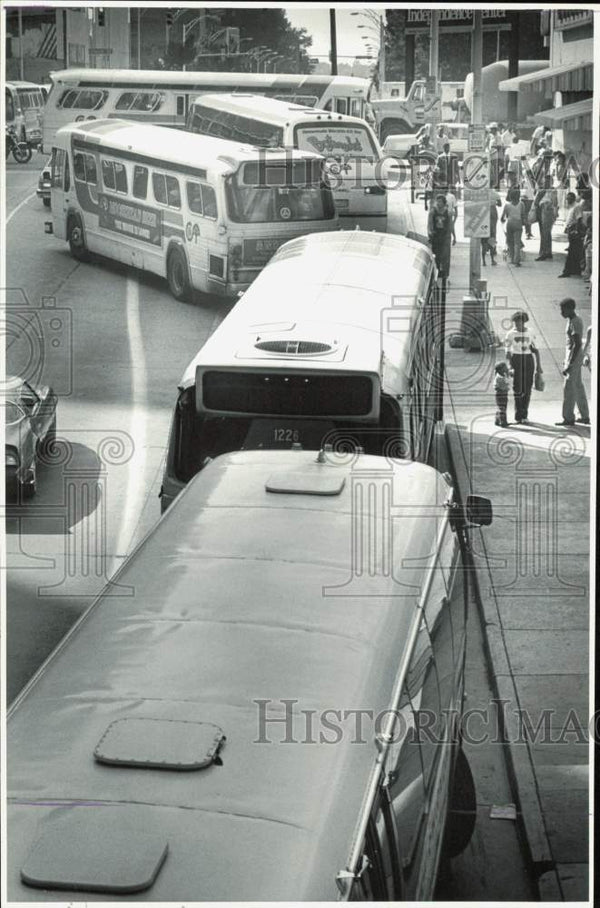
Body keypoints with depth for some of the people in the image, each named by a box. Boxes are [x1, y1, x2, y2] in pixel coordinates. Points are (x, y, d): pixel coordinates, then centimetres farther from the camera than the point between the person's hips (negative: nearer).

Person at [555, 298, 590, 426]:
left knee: (569, 388, -7)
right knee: (578, 387, 14)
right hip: (572, 357, 10)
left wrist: (570, 364, -25)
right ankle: (584, 416, 19)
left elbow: (577, 344, -24)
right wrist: (567, 360, 22)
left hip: (574, 357, -10)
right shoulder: (572, 320, 12)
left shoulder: (575, 322, -19)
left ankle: (568, 418, -4)